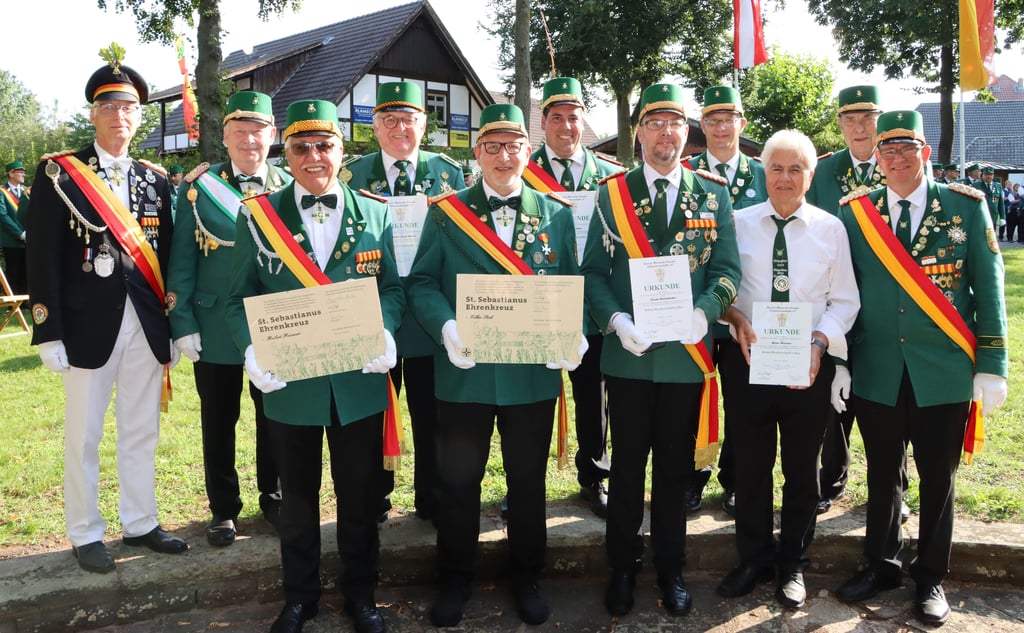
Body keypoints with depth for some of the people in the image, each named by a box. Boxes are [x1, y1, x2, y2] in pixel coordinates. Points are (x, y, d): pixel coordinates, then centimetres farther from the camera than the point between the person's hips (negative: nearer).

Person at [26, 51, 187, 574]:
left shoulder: (155, 179, 9)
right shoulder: (58, 173, -2)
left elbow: (167, 256, 10)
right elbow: (42, 257, -6)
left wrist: (175, 327, 7)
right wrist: (49, 333, -11)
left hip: (147, 328, 4)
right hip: (89, 327, -3)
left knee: (142, 432, 13)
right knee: (84, 437, 7)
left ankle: (140, 523, 27)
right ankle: (85, 534, 21)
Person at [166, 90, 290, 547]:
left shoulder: (290, 188, 3)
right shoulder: (199, 187, -1)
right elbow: (182, 261, -1)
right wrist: (183, 325, -6)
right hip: (216, 328, -1)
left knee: (274, 417, 13)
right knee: (219, 422, 10)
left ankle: (273, 498, 31)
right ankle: (223, 510, 26)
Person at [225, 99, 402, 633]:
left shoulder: (375, 215, 3)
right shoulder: (258, 215, -1)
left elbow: (393, 286, 3)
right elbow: (239, 297, 0)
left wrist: (385, 331, -16)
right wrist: (252, 349, -18)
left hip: (359, 383, 1)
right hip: (290, 383, 0)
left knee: (360, 496, 13)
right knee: (297, 496, 16)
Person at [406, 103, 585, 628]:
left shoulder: (557, 216, 5)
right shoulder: (445, 212, 1)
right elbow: (422, 283, -2)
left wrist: (571, 334, -13)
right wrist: (447, 327, -20)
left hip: (533, 374, 1)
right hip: (464, 372, -1)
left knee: (528, 481, 14)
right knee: (458, 481, 12)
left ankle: (526, 576, 35)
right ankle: (454, 578, 32)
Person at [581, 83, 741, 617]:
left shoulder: (713, 194, 6)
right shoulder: (613, 193, 3)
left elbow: (727, 269, 2)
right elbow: (594, 269, 0)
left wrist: (703, 312, -17)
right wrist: (616, 320, -16)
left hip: (686, 355, 1)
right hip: (628, 354, 0)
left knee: (675, 468, 12)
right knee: (627, 467, 10)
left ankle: (670, 568, 29)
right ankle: (622, 567, 27)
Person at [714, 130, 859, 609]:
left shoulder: (831, 228, 2)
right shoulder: (738, 223, 2)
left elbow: (844, 300, 2)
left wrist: (819, 342, -14)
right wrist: (734, 317, -15)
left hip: (809, 365, 0)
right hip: (747, 359, 0)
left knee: (803, 466, 12)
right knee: (750, 463, 10)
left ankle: (792, 564, 31)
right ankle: (753, 559, 30)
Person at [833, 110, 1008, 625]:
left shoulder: (966, 206, 0)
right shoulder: (855, 213, 3)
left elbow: (988, 289, 0)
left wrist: (991, 365, -4)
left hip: (944, 372, -1)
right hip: (876, 372, 1)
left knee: (938, 478, 10)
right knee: (882, 475, 13)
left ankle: (930, 577, 27)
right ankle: (881, 565, 32)